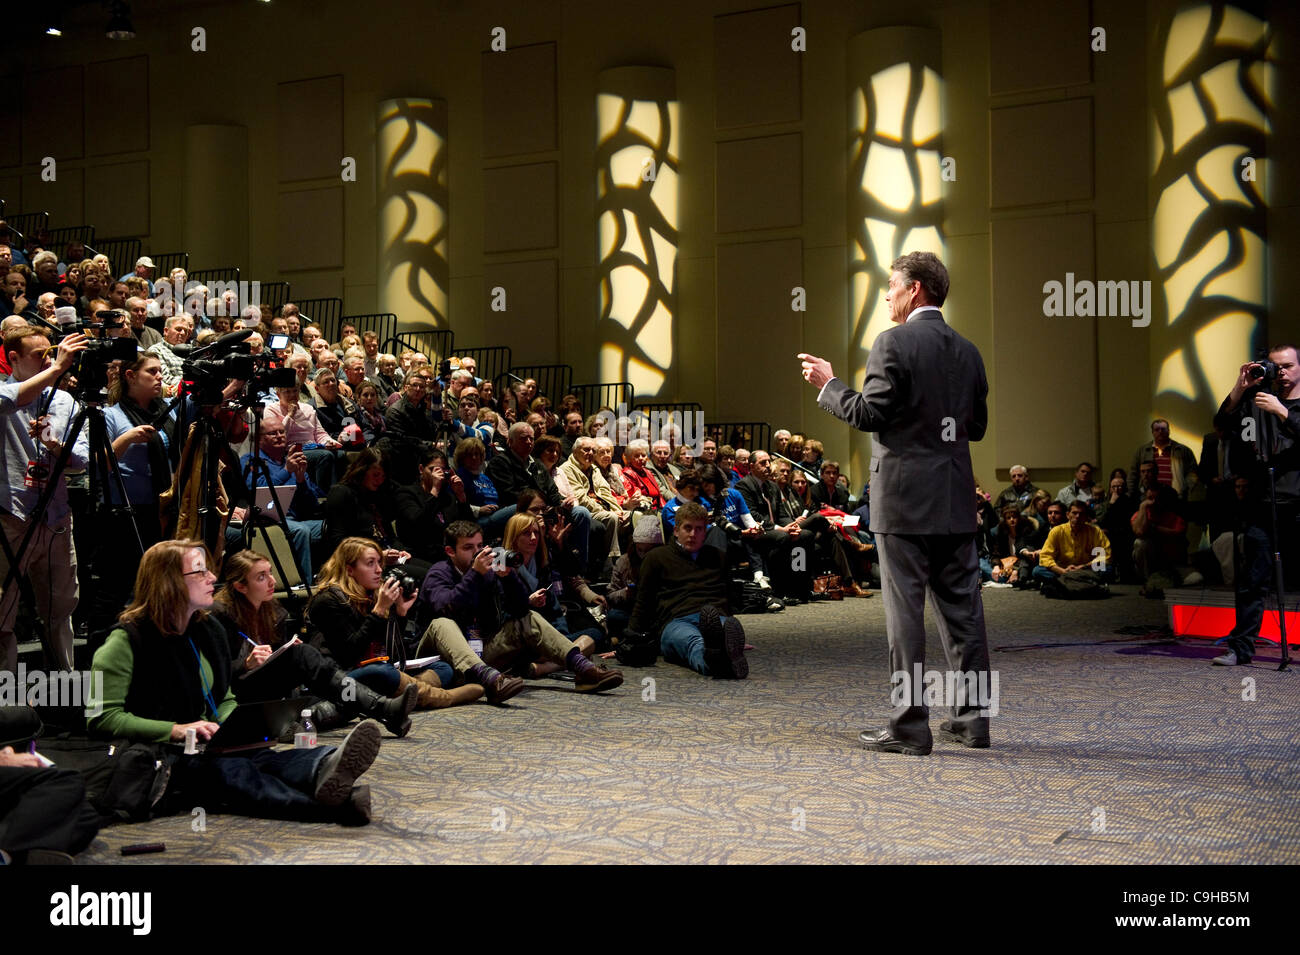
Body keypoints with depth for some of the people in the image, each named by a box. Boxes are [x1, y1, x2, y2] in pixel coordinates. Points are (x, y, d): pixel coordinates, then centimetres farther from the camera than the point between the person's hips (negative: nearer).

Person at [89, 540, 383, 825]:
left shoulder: (209, 630, 17)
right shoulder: (128, 640, -5)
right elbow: (102, 718, -11)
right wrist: (177, 730, -19)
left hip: (203, 750, 6)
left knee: (261, 759, -30)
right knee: (230, 768, -37)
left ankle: (325, 769, -65)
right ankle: (328, 805, -64)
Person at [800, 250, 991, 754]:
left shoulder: (894, 343, -9)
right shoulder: (967, 351, 12)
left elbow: (870, 413, -13)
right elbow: (977, 426, 16)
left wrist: (828, 385, 1)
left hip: (905, 496, -7)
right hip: (955, 501, 7)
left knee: (905, 609, -3)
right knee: (962, 605, 10)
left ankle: (910, 724, 0)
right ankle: (971, 717, 17)